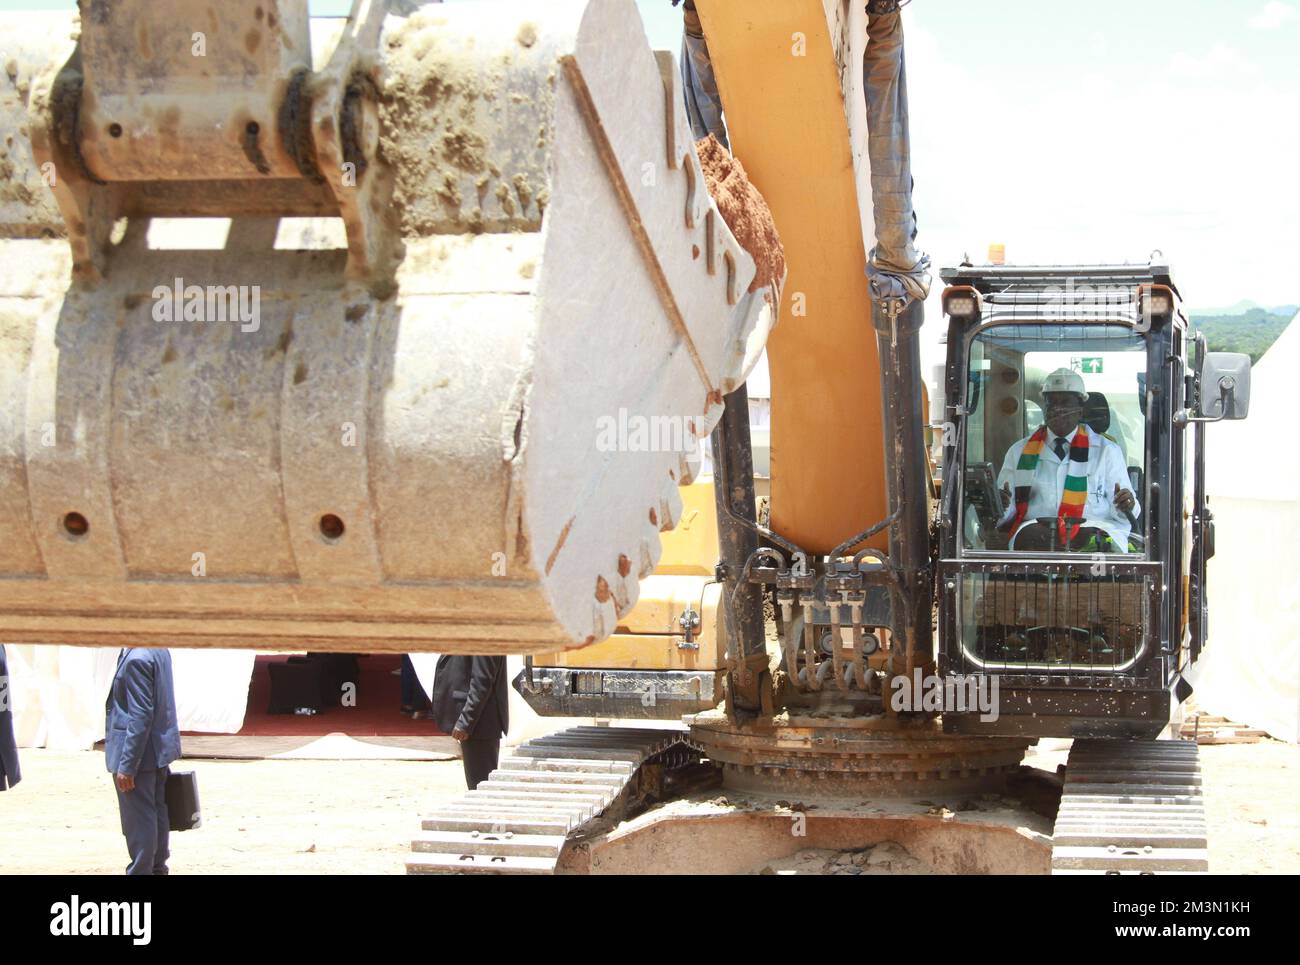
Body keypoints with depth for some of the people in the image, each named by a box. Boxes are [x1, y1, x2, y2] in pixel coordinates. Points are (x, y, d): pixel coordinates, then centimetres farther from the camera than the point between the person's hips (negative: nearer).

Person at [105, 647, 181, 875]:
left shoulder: (137, 659, -23)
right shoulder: (160, 650, 6)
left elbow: (140, 716, -24)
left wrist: (127, 765, -21)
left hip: (140, 753, -10)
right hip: (160, 751, 10)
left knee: (138, 821, 0)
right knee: (156, 815, 17)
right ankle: (157, 868, 27)